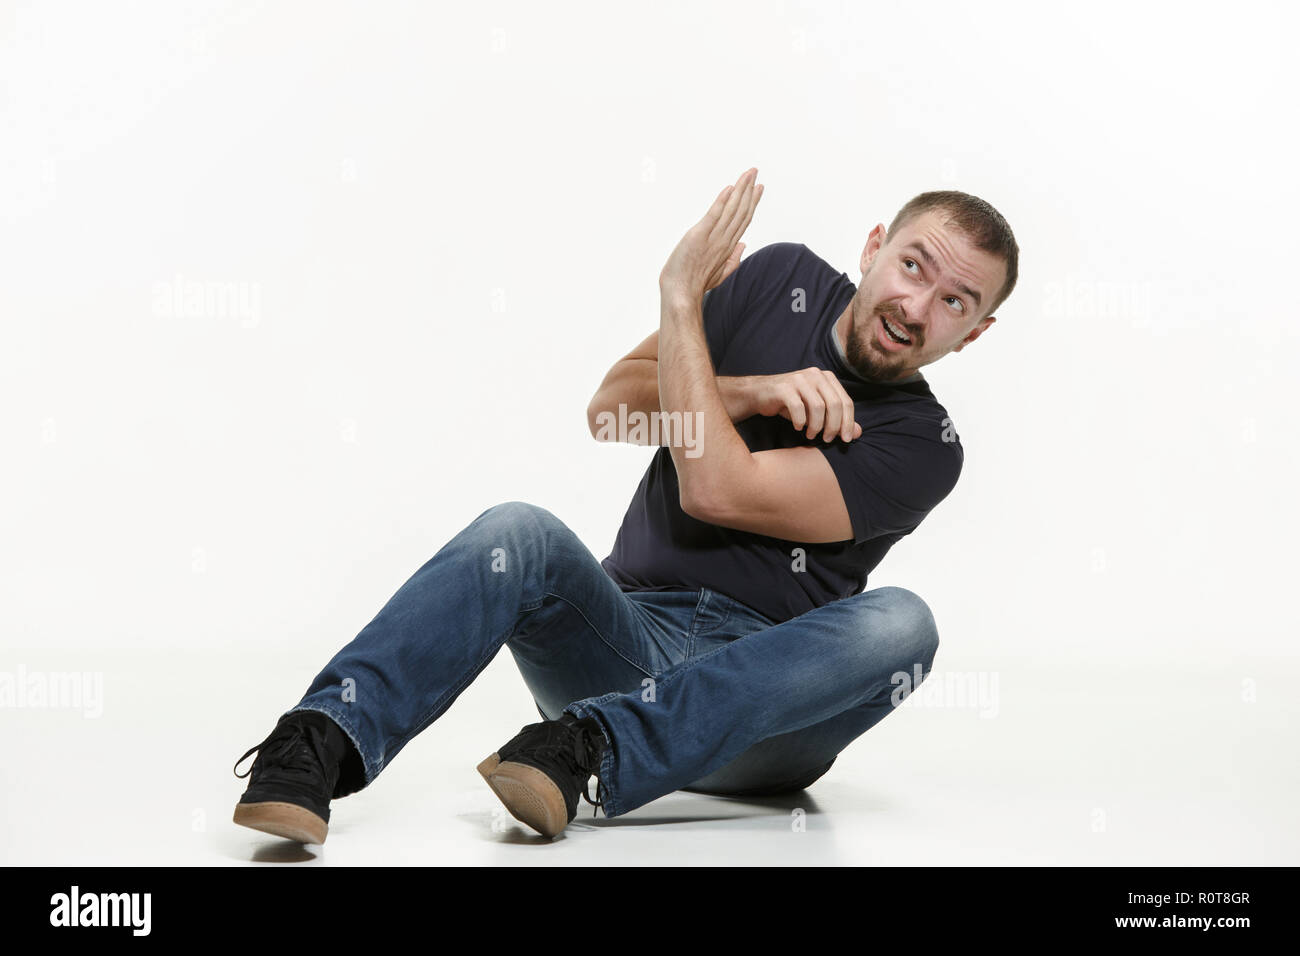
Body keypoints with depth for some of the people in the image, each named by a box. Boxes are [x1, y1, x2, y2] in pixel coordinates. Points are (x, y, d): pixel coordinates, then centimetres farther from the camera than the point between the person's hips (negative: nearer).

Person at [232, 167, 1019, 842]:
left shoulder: (924, 444, -3)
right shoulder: (785, 281, 10)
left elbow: (715, 490, -15)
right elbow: (610, 409, 3)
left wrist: (681, 299, -11)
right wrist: (754, 392, -11)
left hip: (759, 702, -2)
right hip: (627, 641, 2)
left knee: (899, 623, -32)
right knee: (518, 532, -27)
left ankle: (590, 751, -42)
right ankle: (323, 741, -42)